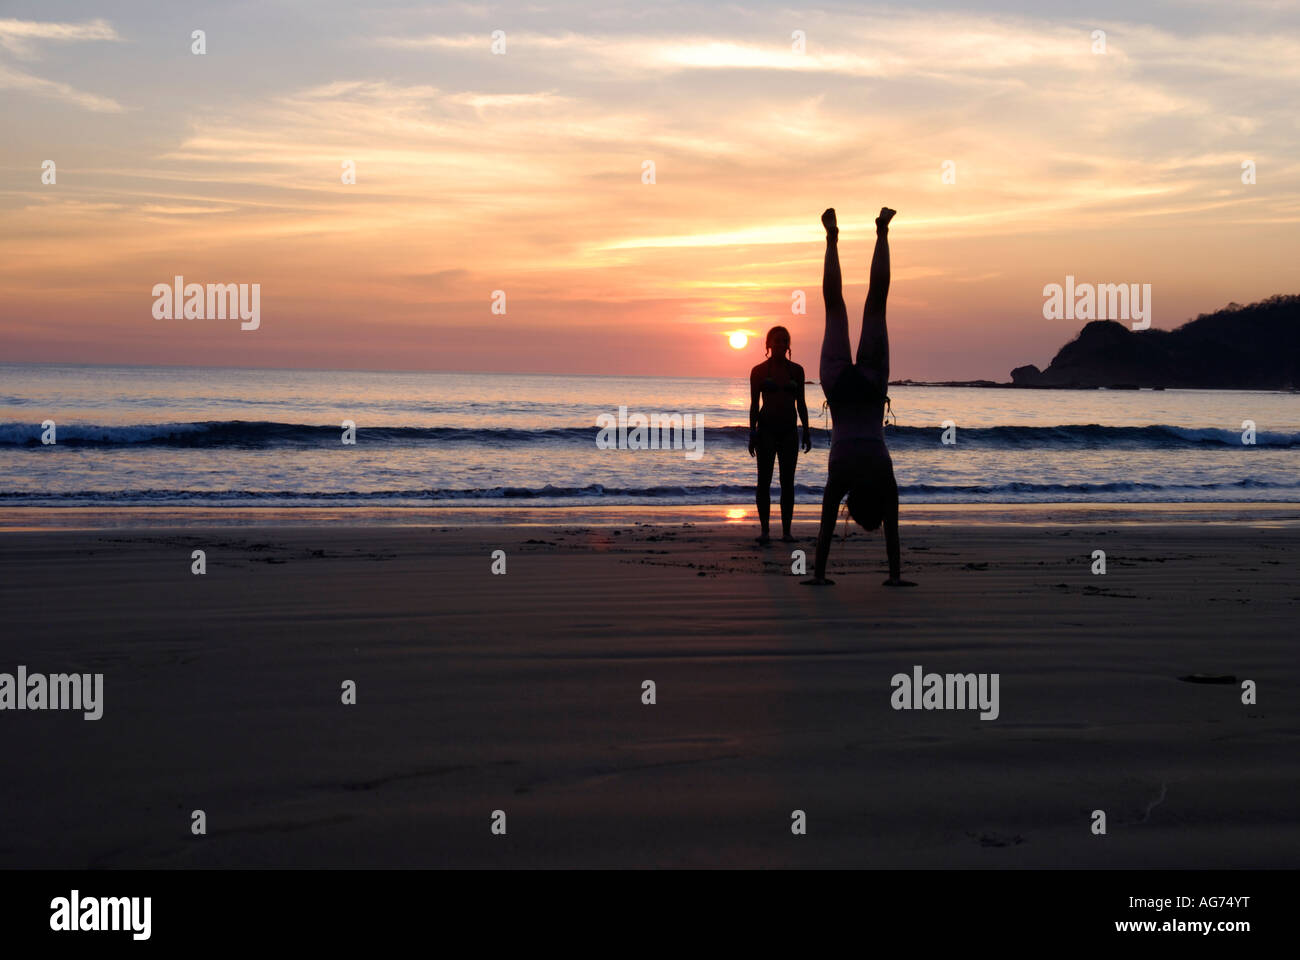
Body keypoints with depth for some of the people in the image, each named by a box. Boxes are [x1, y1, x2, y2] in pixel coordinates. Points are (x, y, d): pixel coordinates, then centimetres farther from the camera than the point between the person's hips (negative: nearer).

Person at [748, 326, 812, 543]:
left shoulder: (796, 370, 7)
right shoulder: (759, 371, 2)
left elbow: (801, 403, 11)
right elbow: (754, 404, 3)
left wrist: (806, 432, 7)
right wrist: (752, 433, -3)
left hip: (789, 429, 2)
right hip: (766, 428, -2)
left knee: (788, 481, 1)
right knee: (764, 479, -1)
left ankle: (786, 530, 4)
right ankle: (764, 529, 4)